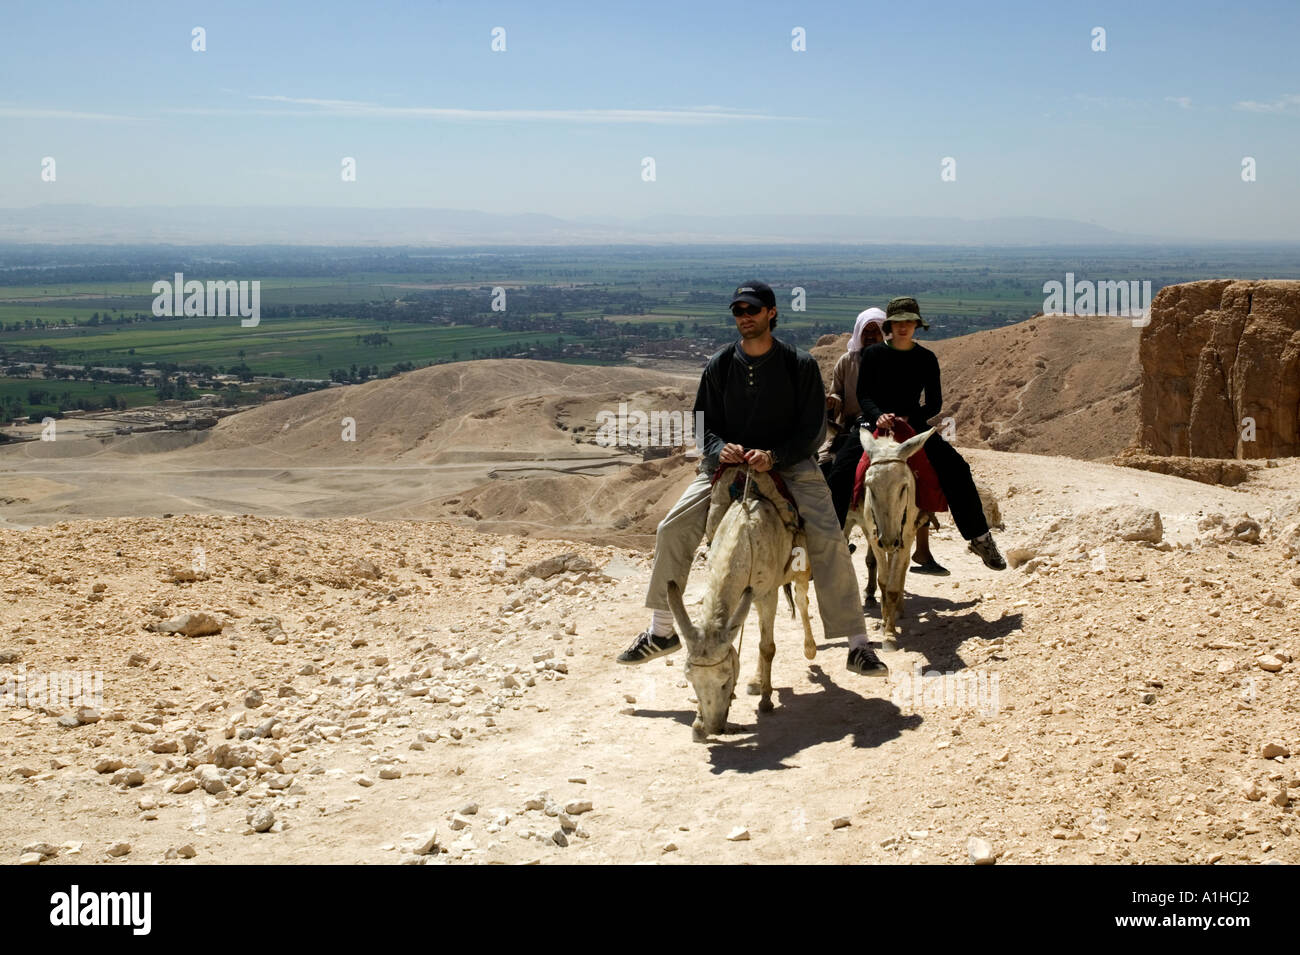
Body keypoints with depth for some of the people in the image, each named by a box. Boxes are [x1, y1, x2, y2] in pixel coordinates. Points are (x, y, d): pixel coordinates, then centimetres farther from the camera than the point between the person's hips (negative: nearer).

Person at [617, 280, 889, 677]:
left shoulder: (800, 365, -5)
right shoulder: (719, 366, 2)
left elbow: (813, 429, -6)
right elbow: (704, 424, 6)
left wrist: (774, 456, -22)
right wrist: (721, 449, -17)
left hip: (790, 465, -2)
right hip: (728, 463, 3)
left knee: (829, 540, -20)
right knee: (673, 530, -11)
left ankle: (858, 645, -10)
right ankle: (661, 631, 5)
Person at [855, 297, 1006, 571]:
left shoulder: (926, 358, 6)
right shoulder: (874, 354, 1)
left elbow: (934, 404, 4)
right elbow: (863, 395, -4)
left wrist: (909, 419, -15)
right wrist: (878, 416, -25)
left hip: (913, 424, 1)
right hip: (875, 423, -1)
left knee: (955, 466, -17)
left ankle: (979, 538, -11)